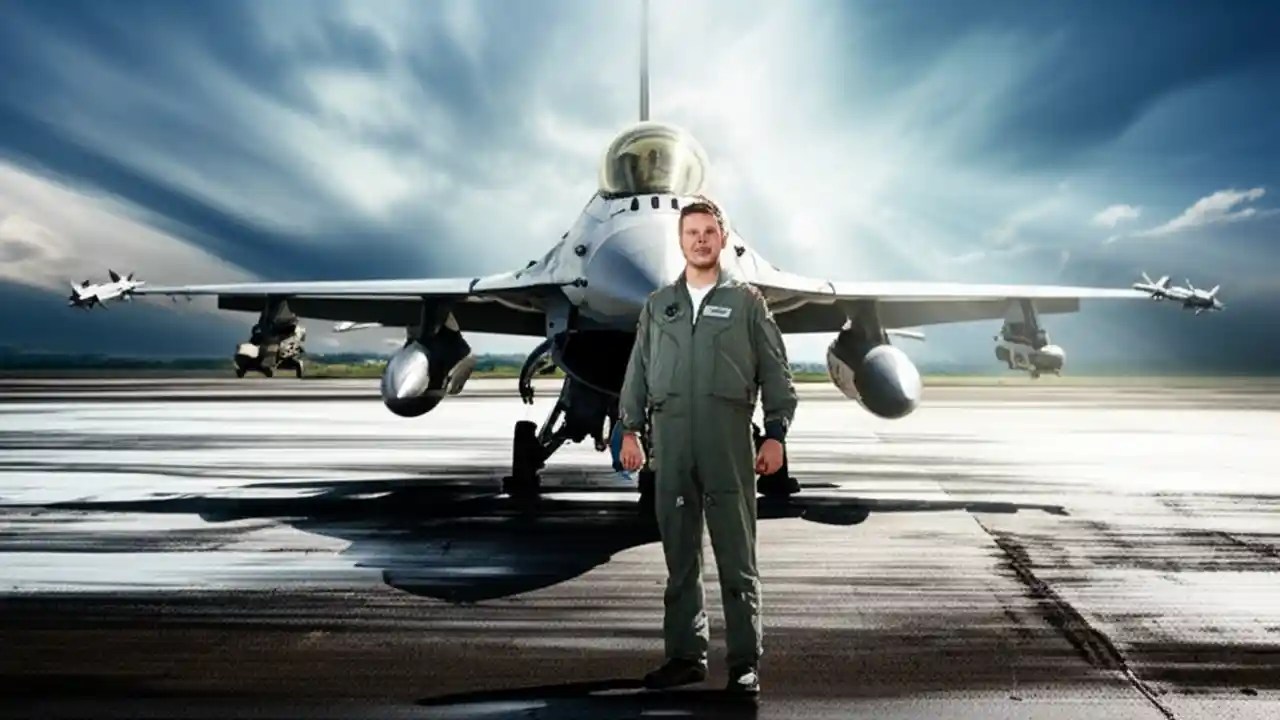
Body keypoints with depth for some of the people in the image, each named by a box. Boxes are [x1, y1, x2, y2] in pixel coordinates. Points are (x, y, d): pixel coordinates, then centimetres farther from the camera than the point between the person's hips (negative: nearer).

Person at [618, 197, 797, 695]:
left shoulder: (746, 302, 7)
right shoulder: (658, 304, 15)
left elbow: (775, 372, 5)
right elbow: (638, 371, 15)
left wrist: (775, 435, -2)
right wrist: (630, 430, 8)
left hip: (729, 436, -2)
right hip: (670, 437, 3)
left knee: (737, 557, 2)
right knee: (679, 556, 9)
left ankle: (745, 661, 11)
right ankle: (685, 655, 19)